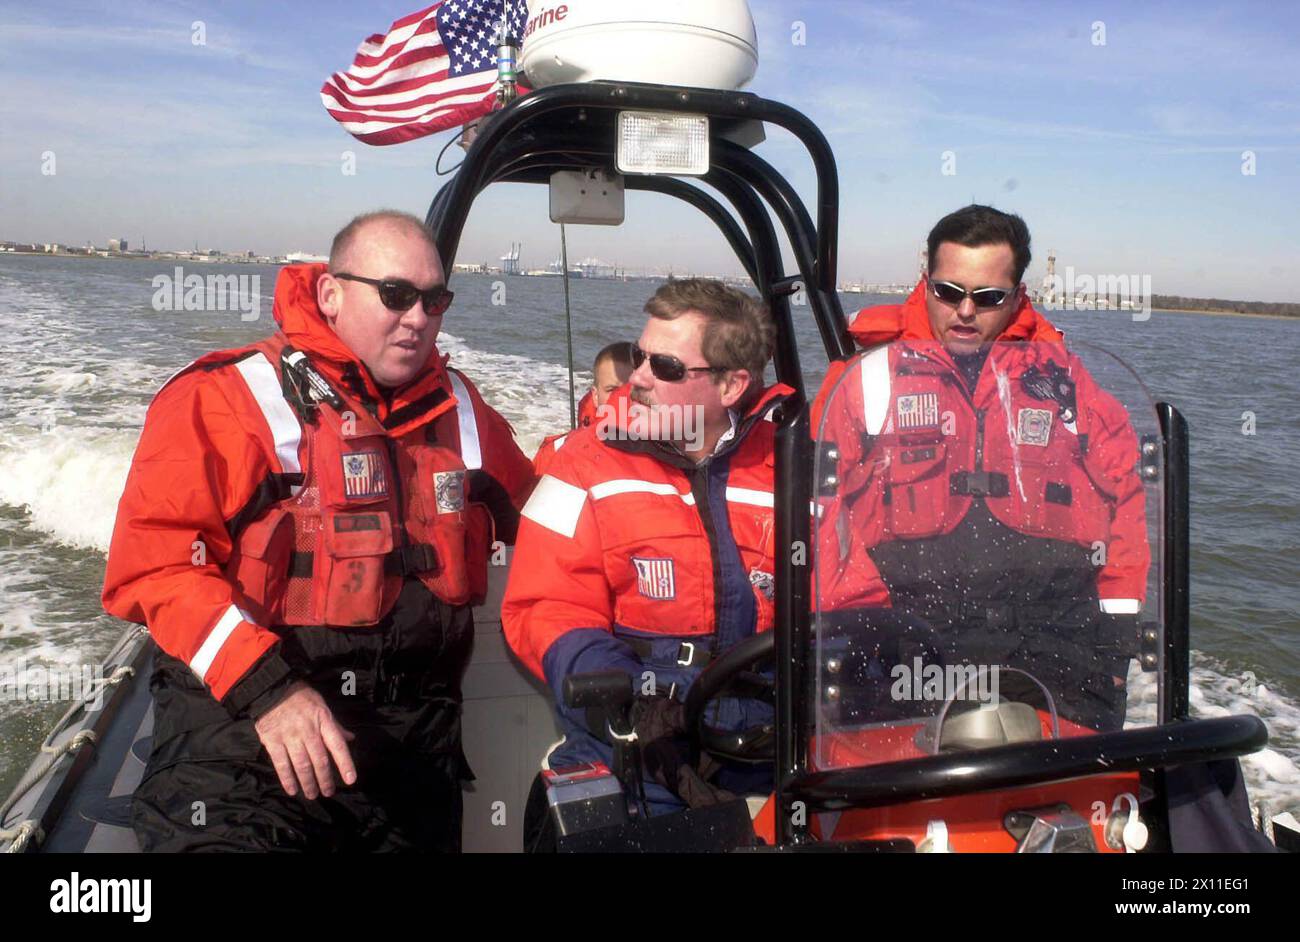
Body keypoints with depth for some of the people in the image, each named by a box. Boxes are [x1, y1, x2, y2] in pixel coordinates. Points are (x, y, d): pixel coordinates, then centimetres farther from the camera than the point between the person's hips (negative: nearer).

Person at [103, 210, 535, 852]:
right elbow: (153, 559, -15)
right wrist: (263, 685, -24)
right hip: (243, 723, -5)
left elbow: (532, 515, 25)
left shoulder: (458, 407, 10)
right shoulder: (229, 397, -7)